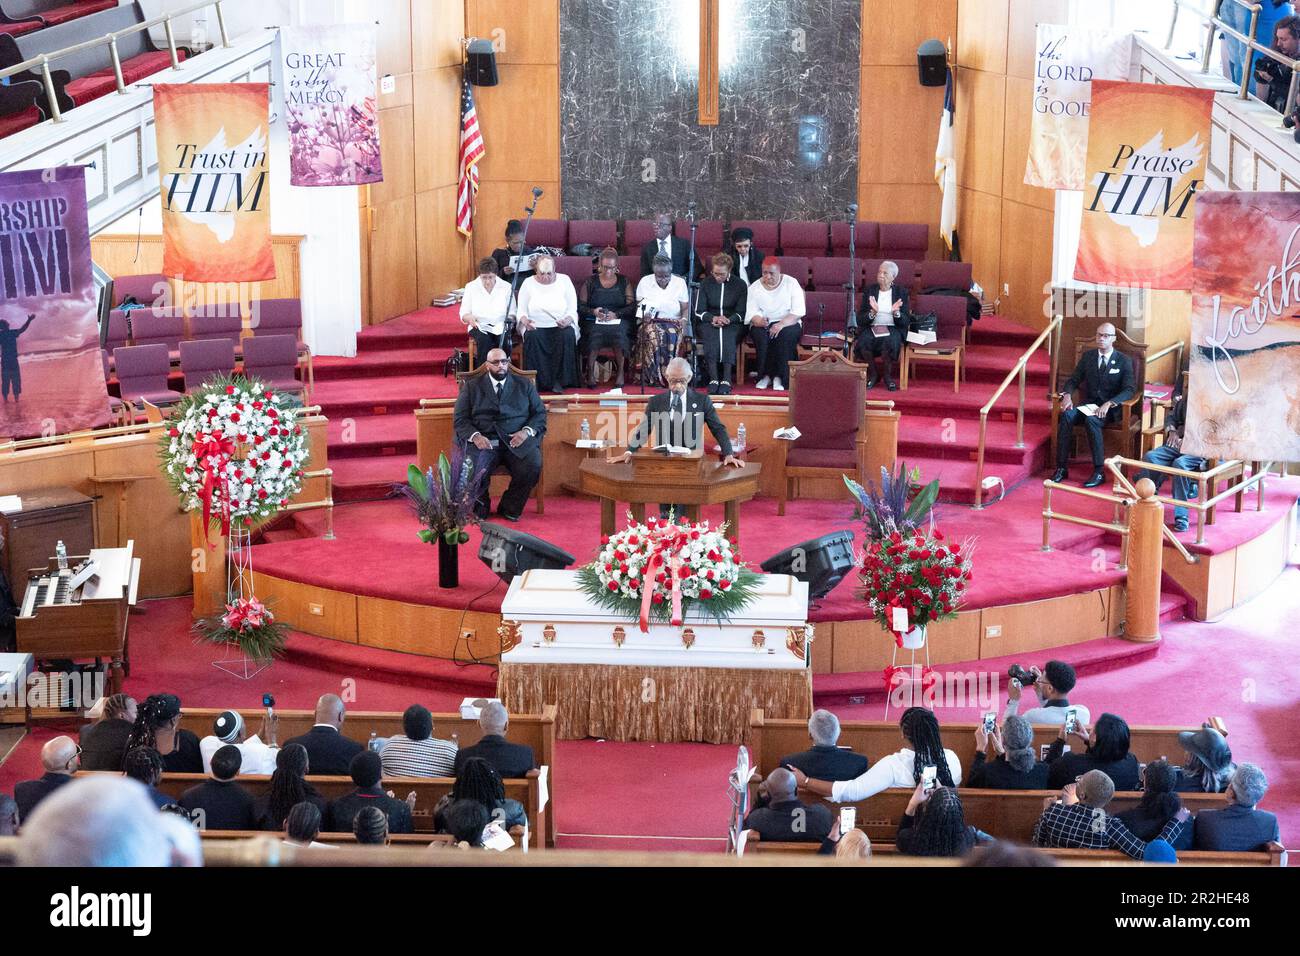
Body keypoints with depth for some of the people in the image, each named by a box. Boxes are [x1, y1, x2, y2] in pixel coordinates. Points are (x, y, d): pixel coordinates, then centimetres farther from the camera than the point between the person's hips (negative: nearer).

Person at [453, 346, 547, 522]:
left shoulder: (524, 384, 18)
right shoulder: (472, 387, 15)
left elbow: (540, 414, 13)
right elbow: (460, 419, 7)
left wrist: (527, 431, -8)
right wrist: (474, 436, -13)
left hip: (517, 441, 1)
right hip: (484, 441, -1)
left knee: (532, 466, -30)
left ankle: (509, 508, -5)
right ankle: (481, 508, -1)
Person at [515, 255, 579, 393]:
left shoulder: (564, 281, 7)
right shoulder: (528, 283, 8)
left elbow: (573, 309, 4)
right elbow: (521, 310, 6)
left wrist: (568, 320, -17)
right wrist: (525, 320, -17)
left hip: (561, 326, 0)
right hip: (536, 326, 0)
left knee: (567, 335, -34)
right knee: (532, 337, -34)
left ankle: (558, 380, -28)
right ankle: (538, 381, -29)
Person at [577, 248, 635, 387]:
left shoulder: (624, 282, 13)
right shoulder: (590, 283, 13)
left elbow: (631, 306, 4)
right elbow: (580, 306, 7)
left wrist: (616, 314, -12)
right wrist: (593, 312, -13)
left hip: (619, 321, 0)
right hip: (594, 322, 0)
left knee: (619, 333, -36)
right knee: (594, 334, -35)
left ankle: (621, 372, -24)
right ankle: (590, 373, -26)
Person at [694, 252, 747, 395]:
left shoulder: (740, 285, 5)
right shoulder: (706, 284, 10)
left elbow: (741, 313, 3)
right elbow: (699, 311, 6)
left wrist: (728, 320, -17)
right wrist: (713, 318, -14)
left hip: (732, 323, -1)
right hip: (709, 323, 1)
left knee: (728, 336, -36)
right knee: (711, 335, -35)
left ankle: (727, 379, -46)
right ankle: (713, 378, -46)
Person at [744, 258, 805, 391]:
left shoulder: (791, 283, 0)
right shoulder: (754, 288, 5)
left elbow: (799, 311, -9)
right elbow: (751, 313, -4)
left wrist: (782, 324, -24)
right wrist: (759, 320, -29)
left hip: (788, 323, -1)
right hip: (762, 324, 1)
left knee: (784, 335, -35)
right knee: (761, 336, -33)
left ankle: (779, 377, -28)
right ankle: (765, 375, -22)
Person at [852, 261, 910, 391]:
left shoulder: (901, 292, 6)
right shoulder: (869, 291, 8)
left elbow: (906, 321, 1)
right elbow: (860, 320, 2)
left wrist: (896, 312, -20)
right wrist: (873, 312, -19)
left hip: (893, 328, -1)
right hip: (872, 327, 1)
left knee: (889, 341, -36)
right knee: (863, 342, -32)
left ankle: (888, 376, -12)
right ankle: (873, 374, -8)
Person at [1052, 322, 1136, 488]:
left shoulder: (1124, 361, -1)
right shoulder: (1087, 356, 12)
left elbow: (1130, 390, -11)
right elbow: (1073, 380, 10)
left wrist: (1109, 404, -26)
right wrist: (1067, 395, -14)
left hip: (1110, 410, -4)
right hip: (1088, 405, 4)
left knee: (1091, 420, -37)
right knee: (1067, 415, -28)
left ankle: (1099, 472, -33)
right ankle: (1062, 468, -27)